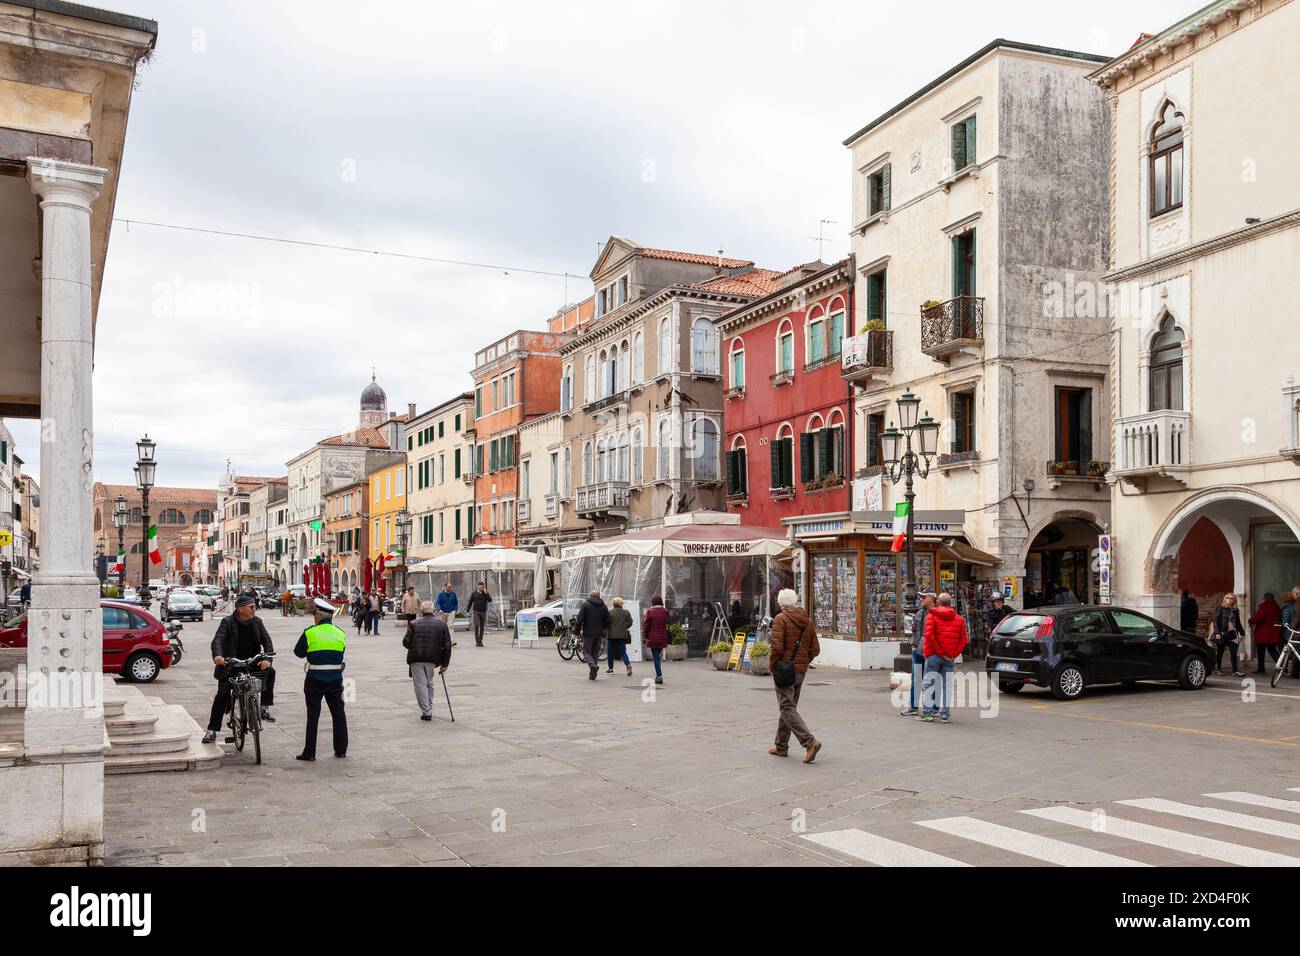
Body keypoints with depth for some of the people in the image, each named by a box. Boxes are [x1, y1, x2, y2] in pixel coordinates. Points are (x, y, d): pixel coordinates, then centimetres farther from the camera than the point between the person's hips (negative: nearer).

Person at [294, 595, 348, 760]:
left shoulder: (310, 633, -11)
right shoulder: (340, 633, 0)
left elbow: (298, 652, -2)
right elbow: (342, 653, 8)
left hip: (315, 680, -3)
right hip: (336, 679, 3)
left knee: (313, 716, 5)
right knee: (338, 713, 13)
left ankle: (309, 752, 7)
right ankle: (341, 750, 18)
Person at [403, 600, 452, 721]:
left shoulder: (414, 623, -1)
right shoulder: (441, 623, 4)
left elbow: (406, 642, -5)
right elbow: (447, 645, 1)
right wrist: (445, 663, 7)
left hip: (416, 658, -3)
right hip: (432, 659, 3)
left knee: (420, 684, 3)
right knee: (429, 683, 19)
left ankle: (426, 711, -1)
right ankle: (429, 709, 23)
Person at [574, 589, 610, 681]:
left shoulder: (585, 604, -4)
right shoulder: (603, 606, 8)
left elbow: (580, 619, -10)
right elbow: (607, 621, 10)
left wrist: (577, 631, -3)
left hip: (588, 633, -4)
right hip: (599, 634, 4)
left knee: (586, 651, 2)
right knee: (595, 653, 11)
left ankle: (593, 665, -24)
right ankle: (592, 674, 10)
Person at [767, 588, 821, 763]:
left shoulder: (781, 619, -12)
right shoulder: (808, 621, 9)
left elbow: (777, 647, -20)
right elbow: (815, 649, 8)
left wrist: (773, 665, -6)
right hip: (801, 671, 7)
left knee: (787, 709, -5)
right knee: (788, 707, 17)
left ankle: (810, 742, -20)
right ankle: (781, 746, 25)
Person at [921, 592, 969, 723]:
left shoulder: (932, 616, -2)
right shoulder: (959, 619, 9)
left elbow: (929, 635, -15)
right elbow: (964, 639, 2)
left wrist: (940, 652, -11)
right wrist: (954, 654, -1)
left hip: (934, 655, -3)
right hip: (950, 658, 3)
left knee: (930, 683, 3)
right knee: (947, 685, 7)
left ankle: (928, 712, 0)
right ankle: (945, 714, 7)